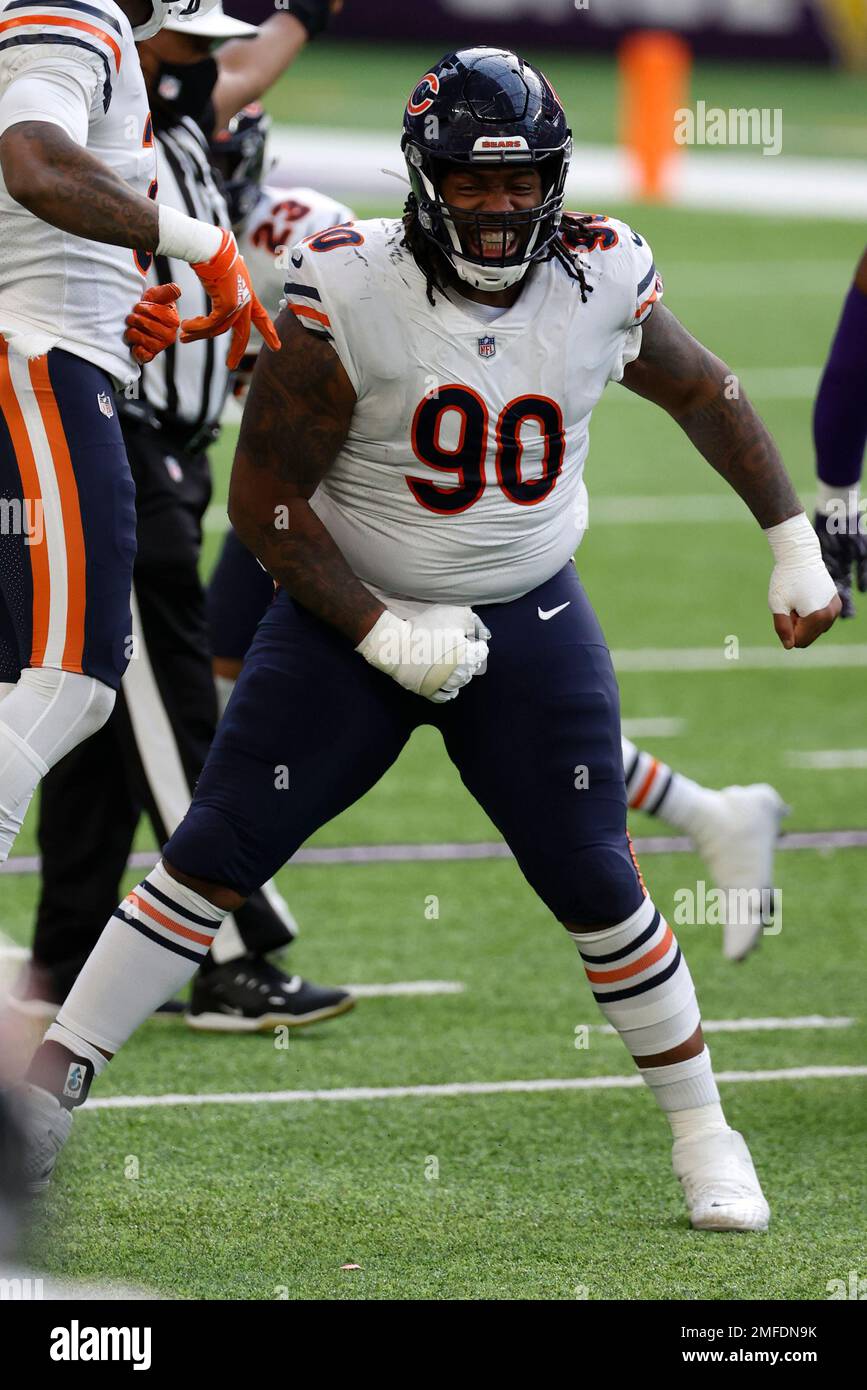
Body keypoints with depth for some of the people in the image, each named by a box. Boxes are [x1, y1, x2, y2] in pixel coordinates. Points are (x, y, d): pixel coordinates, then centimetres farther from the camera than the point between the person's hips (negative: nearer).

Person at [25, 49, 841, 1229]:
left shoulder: (600, 284, -10)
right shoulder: (348, 297, -20)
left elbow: (701, 392, 11)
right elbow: (265, 498, -14)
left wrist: (795, 545, 11)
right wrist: (381, 634, -18)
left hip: (531, 626, 2)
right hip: (351, 613, -2)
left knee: (598, 888, 0)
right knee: (214, 856, -5)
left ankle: (704, 1138, 15)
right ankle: (50, 1084, 3)